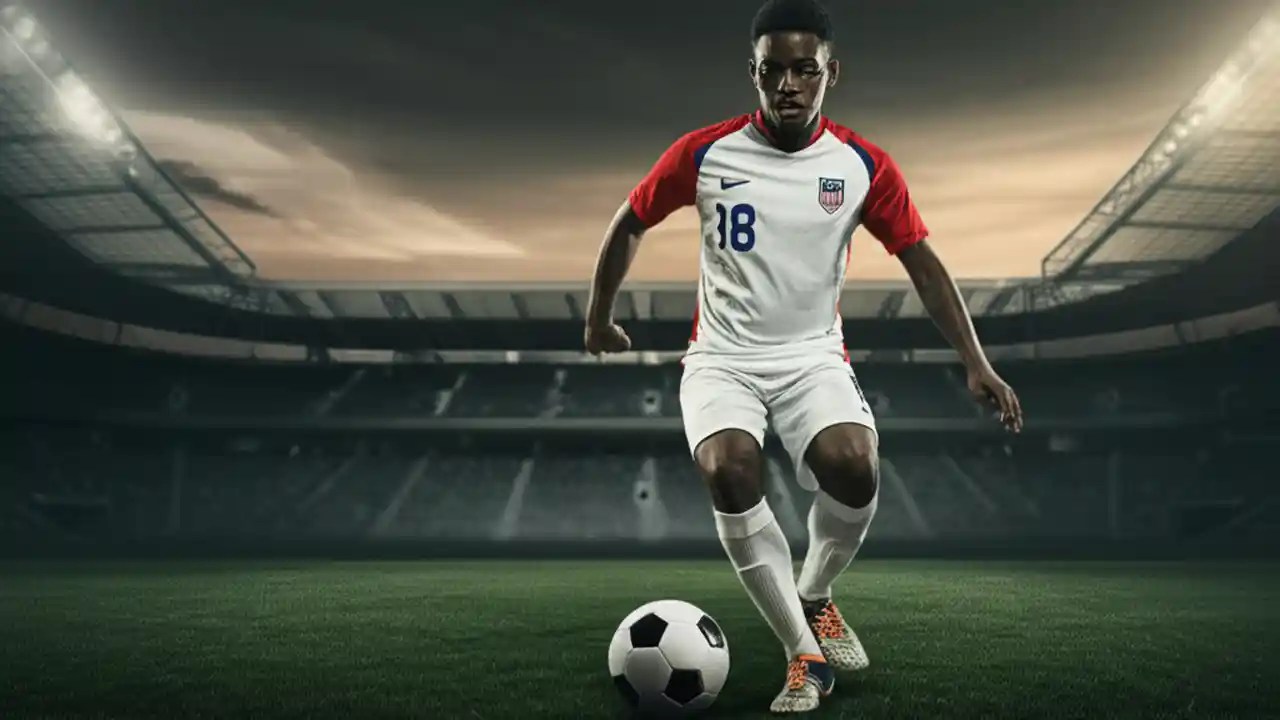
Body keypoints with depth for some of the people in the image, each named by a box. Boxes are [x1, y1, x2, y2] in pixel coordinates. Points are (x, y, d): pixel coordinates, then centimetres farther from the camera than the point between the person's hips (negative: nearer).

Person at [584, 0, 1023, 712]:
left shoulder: (864, 165, -4)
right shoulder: (703, 153, -6)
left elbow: (923, 262, 0)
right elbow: (630, 224, 9)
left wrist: (976, 364, -9)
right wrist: (599, 318, 15)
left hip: (814, 357, 1)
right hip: (722, 358, 0)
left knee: (855, 467, -27)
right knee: (730, 472, -30)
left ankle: (815, 598, 8)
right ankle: (805, 654, -12)